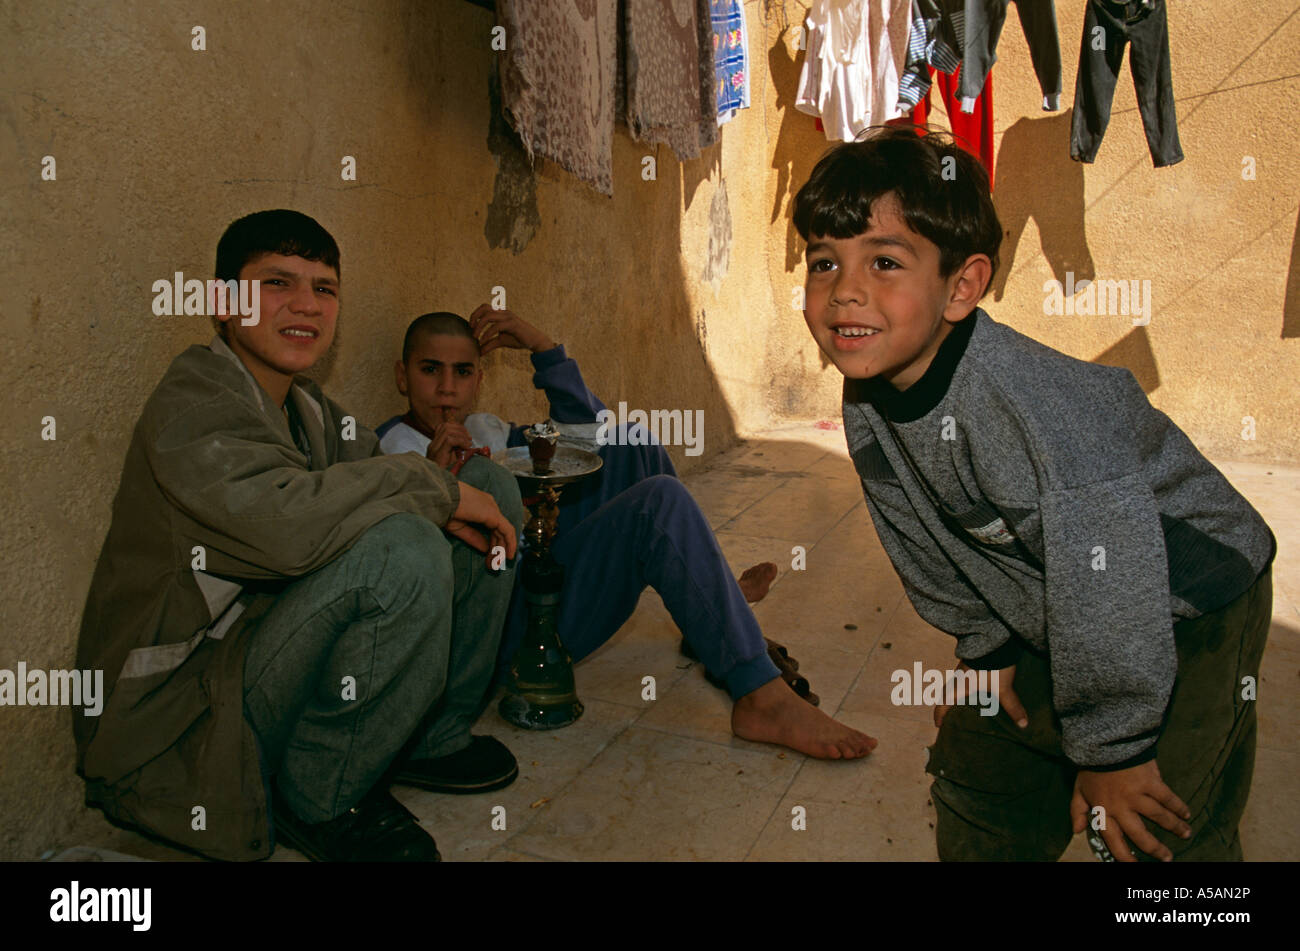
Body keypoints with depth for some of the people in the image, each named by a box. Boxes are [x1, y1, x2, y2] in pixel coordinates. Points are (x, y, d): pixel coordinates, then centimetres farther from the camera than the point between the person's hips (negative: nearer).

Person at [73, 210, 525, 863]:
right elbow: (288, 521, -34)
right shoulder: (191, 403, -18)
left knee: (492, 485, 4)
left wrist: (446, 500, -13)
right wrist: (435, 489, -22)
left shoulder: (310, 411, 8)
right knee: (402, 551, -34)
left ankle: (431, 737, 10)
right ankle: (321, 802, -11)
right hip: (185, 726, -8)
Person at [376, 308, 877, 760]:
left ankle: (710, 597, 12)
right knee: (660, 501, -25)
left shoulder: (479, 429, 16)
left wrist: (538, 344, 4)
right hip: (506, 632, -9)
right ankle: (761, 697, -26)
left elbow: (588, 429, 12)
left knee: (630, 439, 9)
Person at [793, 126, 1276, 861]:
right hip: (1045, 617, 7)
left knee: (1149, 835, -6)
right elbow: (927, 550, 4)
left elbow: (1109, 583, -32)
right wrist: (987, 649, 8)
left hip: (1189, 609, -7)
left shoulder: (1025, 407, -37)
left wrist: (1112, 750, -22)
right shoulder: (868, 406, -12)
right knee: (977, 772, 16)